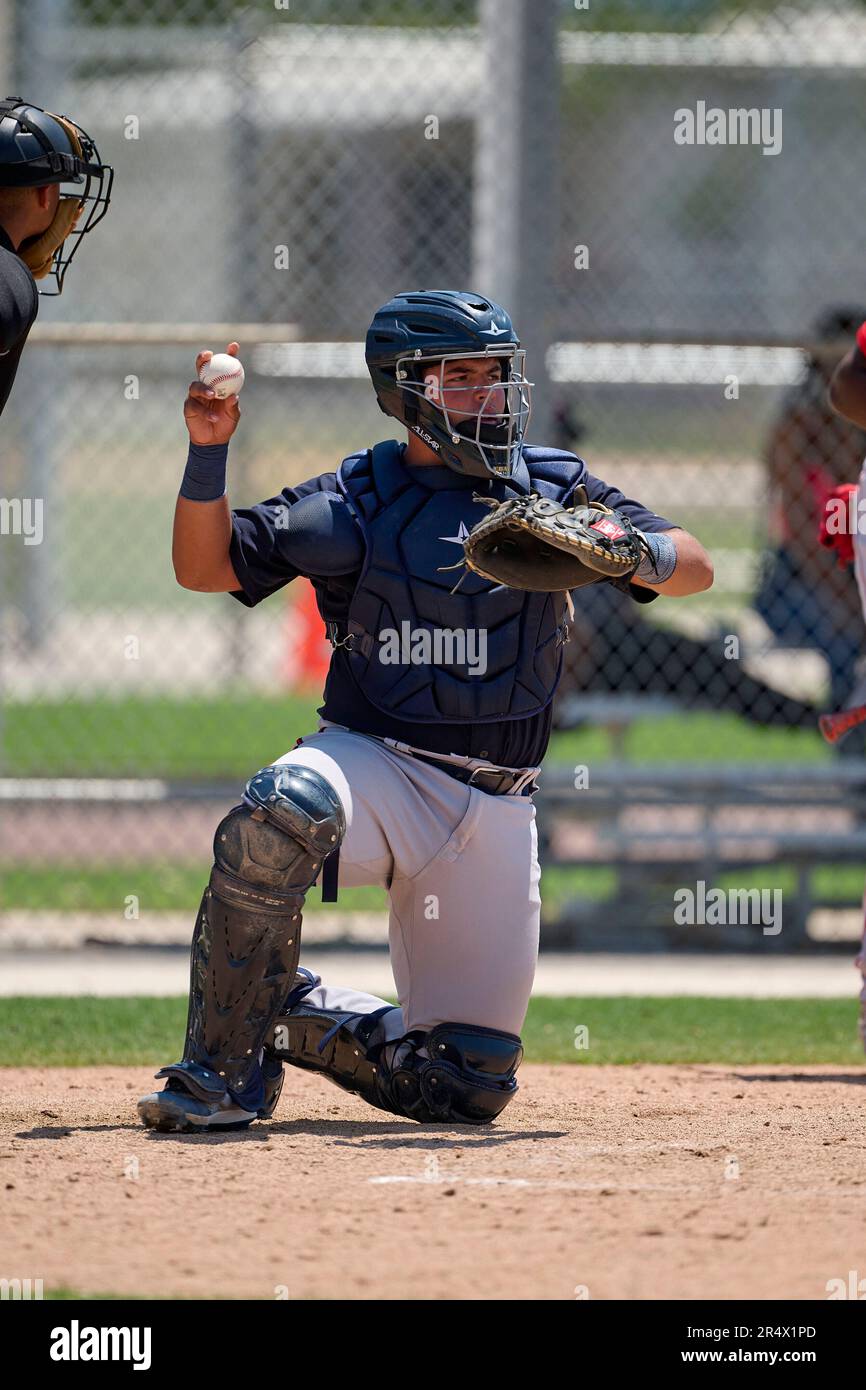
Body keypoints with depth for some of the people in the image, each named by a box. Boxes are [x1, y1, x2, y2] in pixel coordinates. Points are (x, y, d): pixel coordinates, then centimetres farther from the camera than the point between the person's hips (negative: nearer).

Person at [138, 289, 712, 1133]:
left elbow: (695, 567, -1)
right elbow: (204, 568, 2)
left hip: (494, 806, 2)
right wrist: (209, 452, -13)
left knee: (468, 1086, -2)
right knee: (283, 810, -40)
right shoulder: (357, 496, 3)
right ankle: (225, 1065, -24)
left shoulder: (553, 487, 7)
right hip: (374, 764, -2)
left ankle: (295, 1017, 25)